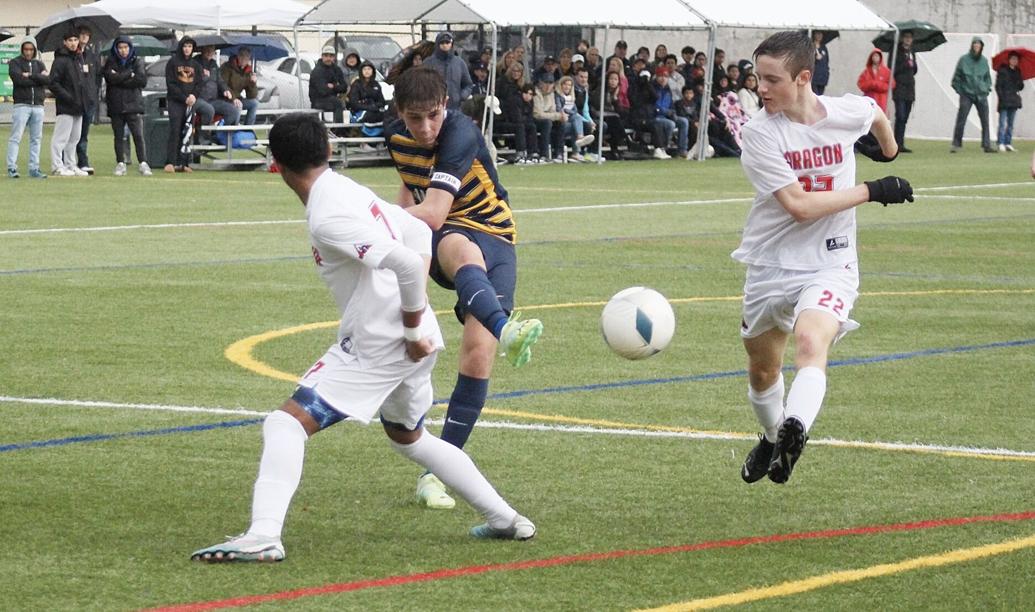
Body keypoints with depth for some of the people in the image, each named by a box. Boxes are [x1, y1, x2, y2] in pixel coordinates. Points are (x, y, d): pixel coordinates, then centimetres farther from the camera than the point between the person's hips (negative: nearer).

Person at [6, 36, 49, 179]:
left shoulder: (39, 64, 15)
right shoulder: (15, 63, 3)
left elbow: (48, 79, -2)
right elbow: (19, 79, -15)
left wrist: (30, 76, -11)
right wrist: (39, 78, -6)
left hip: (38, 106, 5)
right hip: (22, 104, -5)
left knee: (36, 139, 5)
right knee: (16, 137, -8)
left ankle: (34, 169, 9)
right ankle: (12, 168, -9)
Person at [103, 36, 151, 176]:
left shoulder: (137, 62, 8)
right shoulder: (111, 63, 8)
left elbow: (142, 80, -7)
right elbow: (111, 78, -10)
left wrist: (120, 79, -8)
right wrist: (130, 74, -8)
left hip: (133, 105, -1)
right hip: (116, 106, 1)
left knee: (138, 135, -8)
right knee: (119, 136, 5)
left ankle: (142, 163, -7)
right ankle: (120, 164, 10)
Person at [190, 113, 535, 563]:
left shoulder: (327, 219, -18)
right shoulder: (350, 191, 11)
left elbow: (408, 263, -26)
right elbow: (420, 235, 21)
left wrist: (413, 331, -15)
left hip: (377, 347, -10)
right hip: (409, 342, 10)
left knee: (286, 423, -12)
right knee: (408, 437, 30)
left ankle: (263, 536, -28)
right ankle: (505, 519, 35)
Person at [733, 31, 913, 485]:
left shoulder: (848, 112, -7)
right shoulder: (759, 133, -15)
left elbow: (876, 113, 21)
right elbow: (798, 205, -23)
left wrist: (892, 155, 36)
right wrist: (872, 191, -19)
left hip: (830, 264, -1)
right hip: (771, 265, 1)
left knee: (811, 343, -30)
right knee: (762, 370, 17)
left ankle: (794, 433, -45)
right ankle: (772, 438, 44)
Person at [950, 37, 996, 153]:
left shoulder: (984, 61, 6)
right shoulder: (964, 59, -4)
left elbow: (987, 77, 19)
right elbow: (957, 77, 2)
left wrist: (987, 88, 8)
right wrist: (959, 90, -2)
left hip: (981, 95, 3)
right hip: (966, 95, -3)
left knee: (985, 121, 1)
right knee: (961, 121, -5)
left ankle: (987, 145, 6)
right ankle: (956, 144, 2)